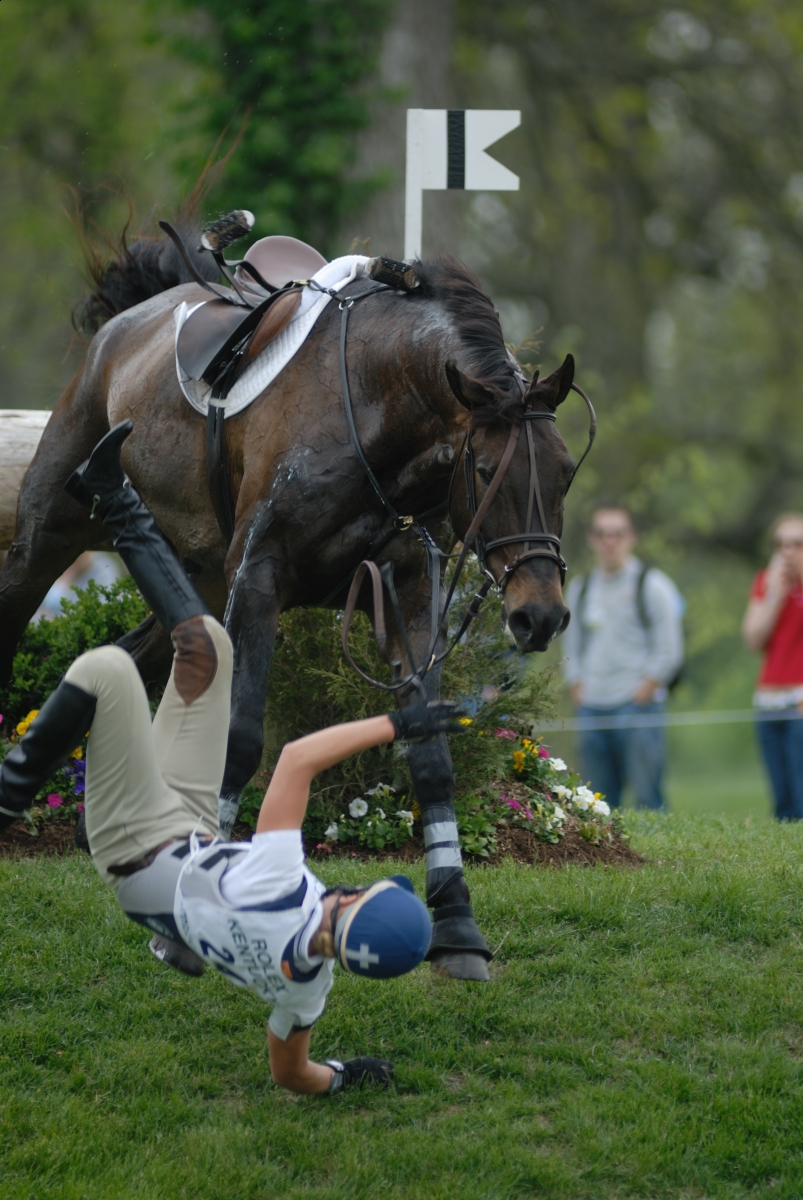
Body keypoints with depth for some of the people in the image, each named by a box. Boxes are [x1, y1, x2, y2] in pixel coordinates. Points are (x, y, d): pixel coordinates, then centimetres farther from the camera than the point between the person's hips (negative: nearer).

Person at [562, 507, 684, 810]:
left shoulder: (652, 585, 1)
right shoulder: (579, 588, 16)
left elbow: (669, 649, -3)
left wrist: (644, 691, -9)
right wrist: (577, 688, 7)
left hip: (636, 705, -5)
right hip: (591, 708, 5)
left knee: (647, 798, -9)